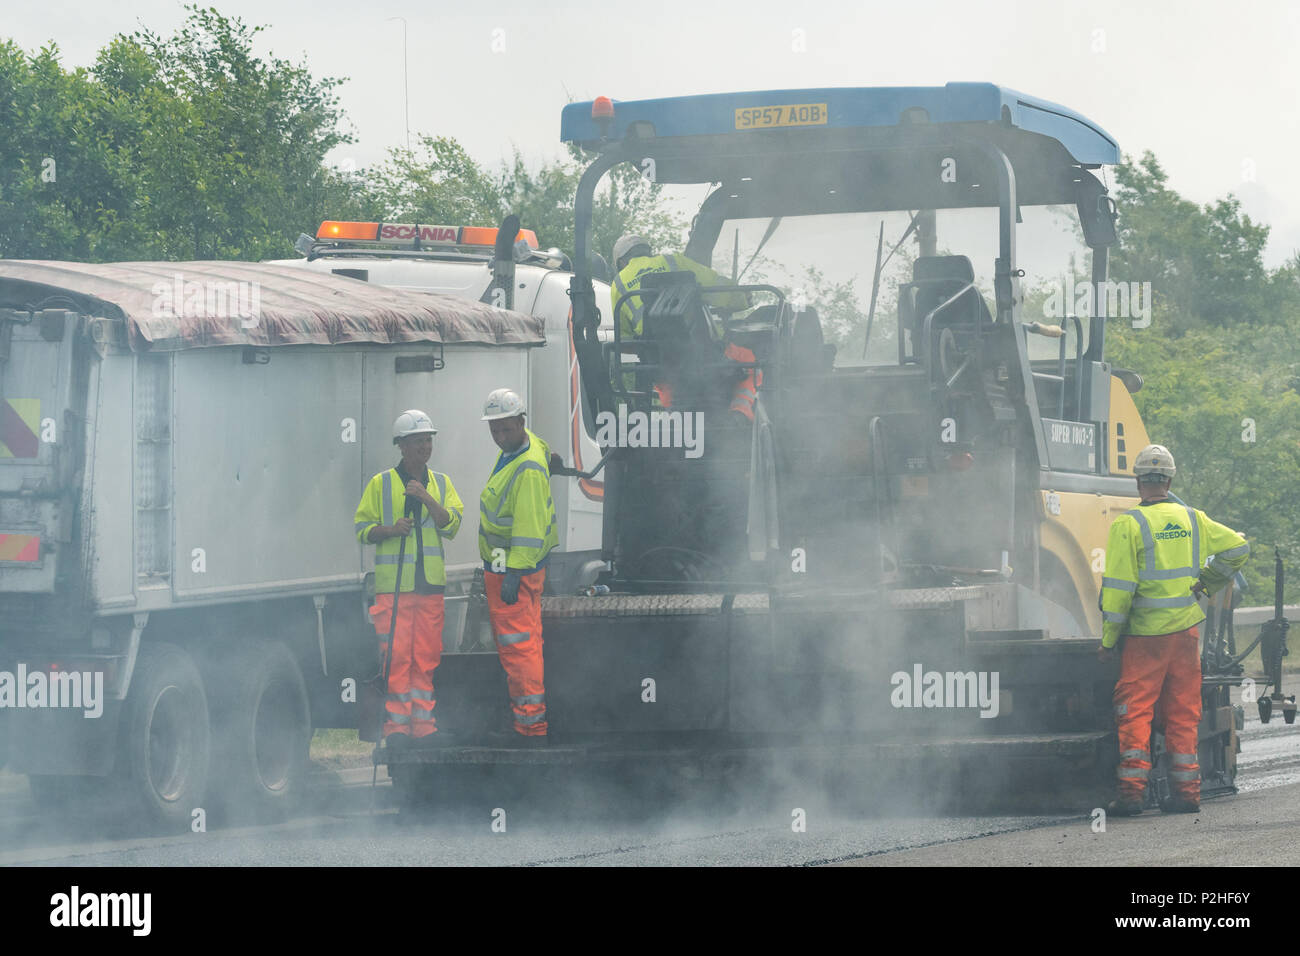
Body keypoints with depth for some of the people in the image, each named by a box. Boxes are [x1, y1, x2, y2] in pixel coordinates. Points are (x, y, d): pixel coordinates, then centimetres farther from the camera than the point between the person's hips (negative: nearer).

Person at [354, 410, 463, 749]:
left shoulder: (441, 484, 14)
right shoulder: (381, 484, 5)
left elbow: (451, 526, 2)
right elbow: (362, 530, 5)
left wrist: (425, 498, -11)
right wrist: (390, 530, -14)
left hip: (430, 582, 3)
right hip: (393, 582, -3)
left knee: (427, 655, 2)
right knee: (396, 655, -8)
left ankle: (422, 722, 7)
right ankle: (397, 724, -6)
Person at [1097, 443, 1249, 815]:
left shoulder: (1128, 525, -10)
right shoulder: (1192, 519, 5)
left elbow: (1119, 588, -11)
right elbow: (1237, 548, 11)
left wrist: (1108, 640, -4)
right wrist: (1204, 584, 18)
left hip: (1146, 632, -4)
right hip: (1186, 629, 4)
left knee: (1135, 712, -1)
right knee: (1183, 712, 10)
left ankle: (1132, 790, -9)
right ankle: (1186, 790, 10)